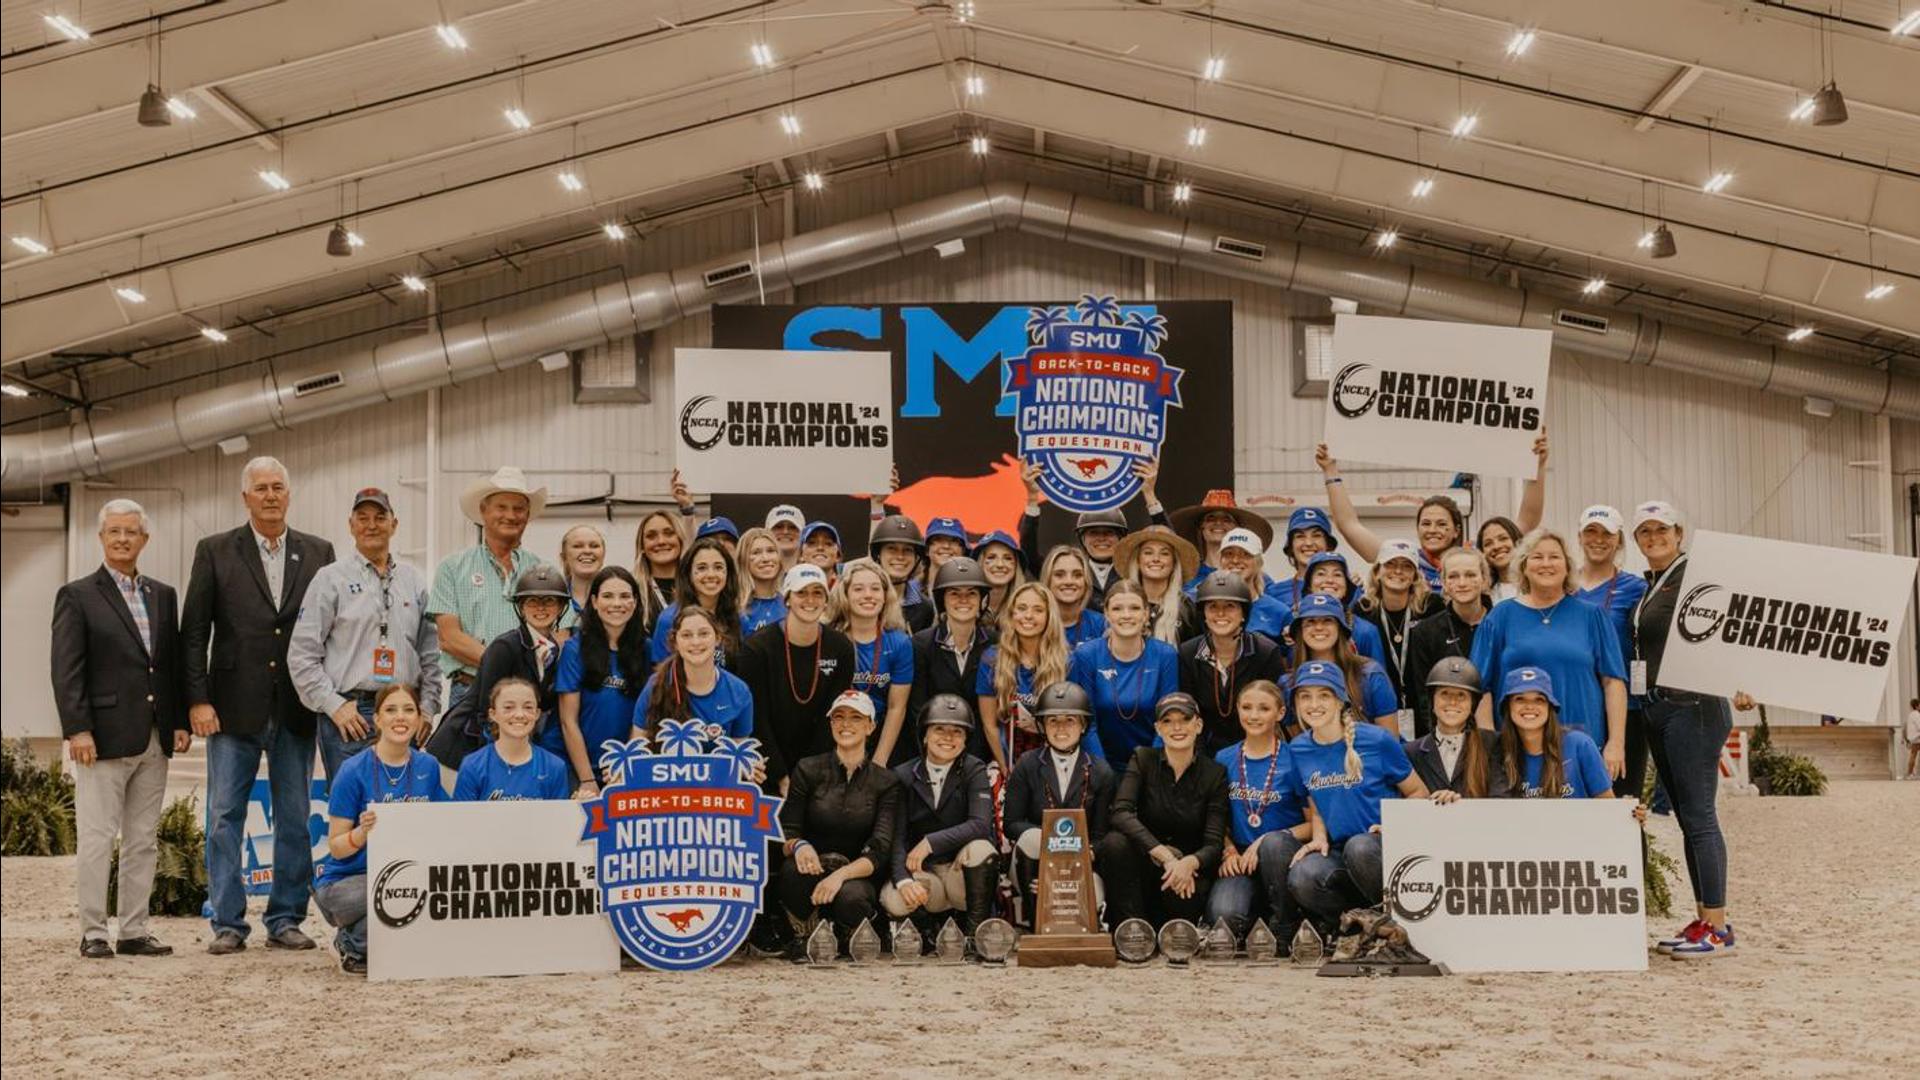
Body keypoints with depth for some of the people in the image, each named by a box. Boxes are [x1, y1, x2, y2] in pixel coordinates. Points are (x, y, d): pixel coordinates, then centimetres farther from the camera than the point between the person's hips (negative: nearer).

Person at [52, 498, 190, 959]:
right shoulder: (77, 596, 0)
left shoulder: (163, 596, 14)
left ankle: (134, 931, 14)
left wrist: (181, 721, 6)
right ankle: (93, 933, 6)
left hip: (154, 740, 5)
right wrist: (77, 729, -14)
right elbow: (66, 670, -7)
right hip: (104, 739, -5)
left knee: (144, 842, 8)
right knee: (97, 839, -2)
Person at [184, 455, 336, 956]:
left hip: (298, 709, 2)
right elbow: (193, 632, 1)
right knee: (225, 817, 2)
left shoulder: (319, 553, 8)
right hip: (234, 708, -1)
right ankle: (228, 923, 10)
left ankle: (286, 920, 16)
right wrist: (198, 699, -7)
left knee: (295, 820, 6)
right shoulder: (215, 552, 4)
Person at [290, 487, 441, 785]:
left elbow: (430, 654, 16)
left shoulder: (414, 581, 14)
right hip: (349, 714, -3)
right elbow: (301, 654, -1)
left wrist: (427, 709, 6)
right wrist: (334, 705, -8)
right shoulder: (331, 579, 3)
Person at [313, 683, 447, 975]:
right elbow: (336, 848, -9)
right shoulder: (354, 771, -11)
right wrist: (363, 832, -29)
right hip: (343, 883, -5)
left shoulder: (427, 767, 1)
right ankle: (351, 944, -3)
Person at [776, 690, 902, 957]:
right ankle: (804, 933, -4)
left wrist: (841, 874, -27)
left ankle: (849, 934, 2)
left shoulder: (887, 783, 2)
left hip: (857, 878, 0)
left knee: (852, 898, -36)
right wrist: (799, 846, -24)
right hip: (811, 874, 1)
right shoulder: (807, 770, 4)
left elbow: (880, 852, -8)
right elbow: (787, 832, 1)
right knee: (793, 869, -34)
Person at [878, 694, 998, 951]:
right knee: (892, 899, -30)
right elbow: (895, 837, -8)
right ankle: (930, 935, 4)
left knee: (980, 848, -33)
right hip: (922, 875, 1)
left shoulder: (974, 771, -3)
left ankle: (976, 932, -14)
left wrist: (930, 842, -26)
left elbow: (981, 825, -20)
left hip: (963, 873, -1)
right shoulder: (903, 776, 1)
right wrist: (903, 880, -27)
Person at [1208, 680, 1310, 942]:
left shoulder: (1294, 758, 0)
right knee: (1223, 915, -30)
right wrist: (1229, 852, -4)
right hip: (1240, 859, 1)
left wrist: (1265, 842, -15)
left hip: (1284, 855, -1)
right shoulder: (1224, 759, 10)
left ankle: (1288, 930, -16)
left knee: (1273, 842, -38)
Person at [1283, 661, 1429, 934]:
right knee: (1302, 877, -30)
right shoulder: (1298, 750, 6)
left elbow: (1418, 793, 4)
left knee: (1359, 847, -38)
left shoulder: (1377, 740, -6)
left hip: (1384, 849, -3)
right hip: (1338, 851, 3)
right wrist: (1319, 838, -2)